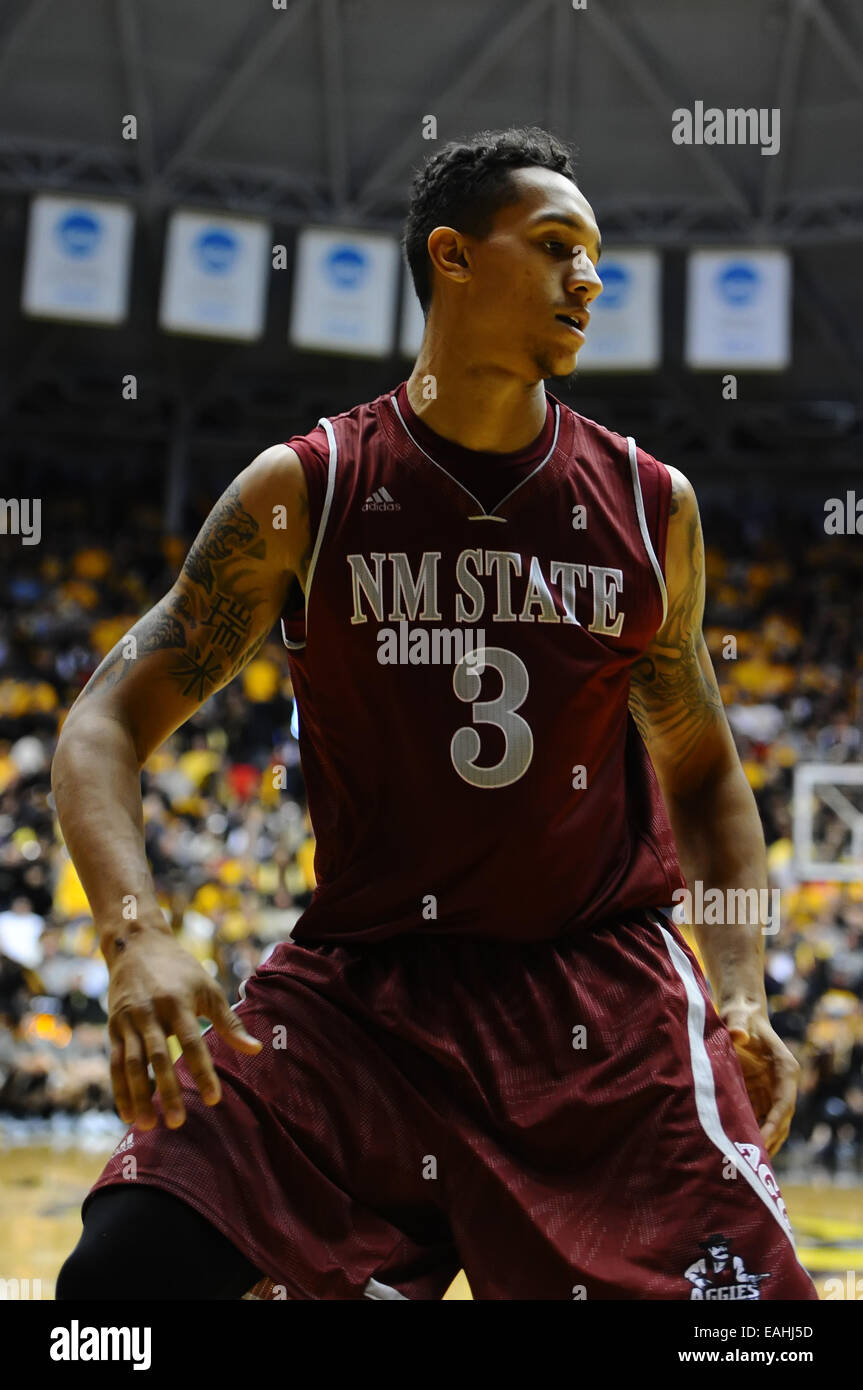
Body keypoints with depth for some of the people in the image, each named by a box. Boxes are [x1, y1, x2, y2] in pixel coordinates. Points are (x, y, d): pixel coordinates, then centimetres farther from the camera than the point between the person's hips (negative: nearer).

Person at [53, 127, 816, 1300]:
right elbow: (109, 721, -1)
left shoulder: (651, 507, 5)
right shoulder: (305, 492, -1)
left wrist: (744, 993, 0)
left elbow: (702, 772, 15)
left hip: (604, 992, 2)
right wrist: (136, 933, -20)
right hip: (353, 985, -1)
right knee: (123, 1273, -18)